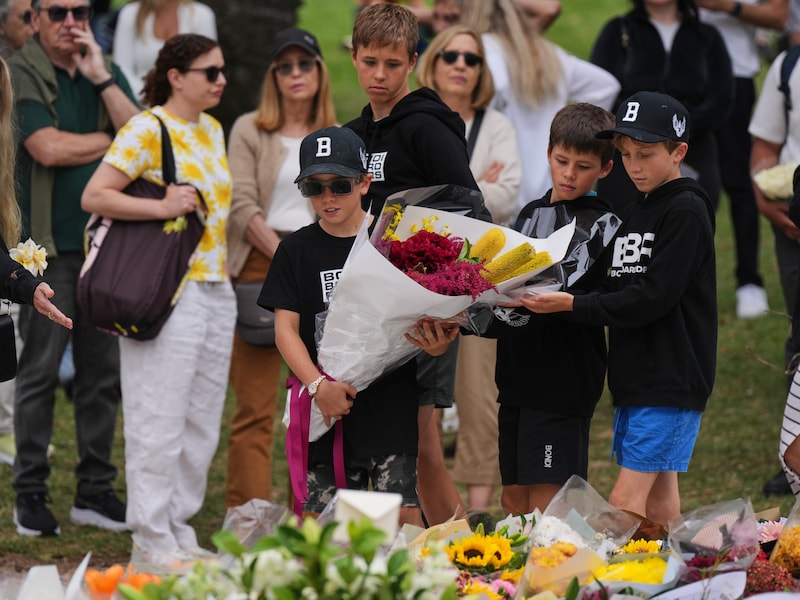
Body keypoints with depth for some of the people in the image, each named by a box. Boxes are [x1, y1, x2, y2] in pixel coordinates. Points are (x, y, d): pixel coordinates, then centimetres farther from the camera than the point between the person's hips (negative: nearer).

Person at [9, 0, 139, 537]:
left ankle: (96, 491, 13)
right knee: (40, 371, -3)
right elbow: (48, 148, -16)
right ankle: (30, 493, 4)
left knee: (104, 371, 6)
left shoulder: (107, 73, 12)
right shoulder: (22, 75, -4)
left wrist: (101, 79, -7)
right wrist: (112, 140, -3)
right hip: (48, 247, -5)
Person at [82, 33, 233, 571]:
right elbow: (94, 197, -16)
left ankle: (180, 532, 18)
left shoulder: (211, 129, 14)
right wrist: (162, 208, -24)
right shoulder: (147, 129, -10)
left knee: (202, 423, 10)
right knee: (161, 421, -5)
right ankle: (152, 542, 1)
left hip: (215, 289, 8)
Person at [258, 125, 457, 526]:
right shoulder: (297, 249, 7)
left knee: (402, 515, -6)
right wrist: (317, 385, -14)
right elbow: (286, 328, 1)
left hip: (390, 402, -1)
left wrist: (435, 343, -18)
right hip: (328, 405, 1)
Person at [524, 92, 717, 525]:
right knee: (658, 494, 10)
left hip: (672, 379, -9)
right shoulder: (630, 216, 16)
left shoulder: (686, 212, -11)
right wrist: (544, 300, -6)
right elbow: (614, 292, 11)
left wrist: (573, 305, -21)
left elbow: (651, 298, -18)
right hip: (635, 376, 9)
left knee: (626, 500, -13)